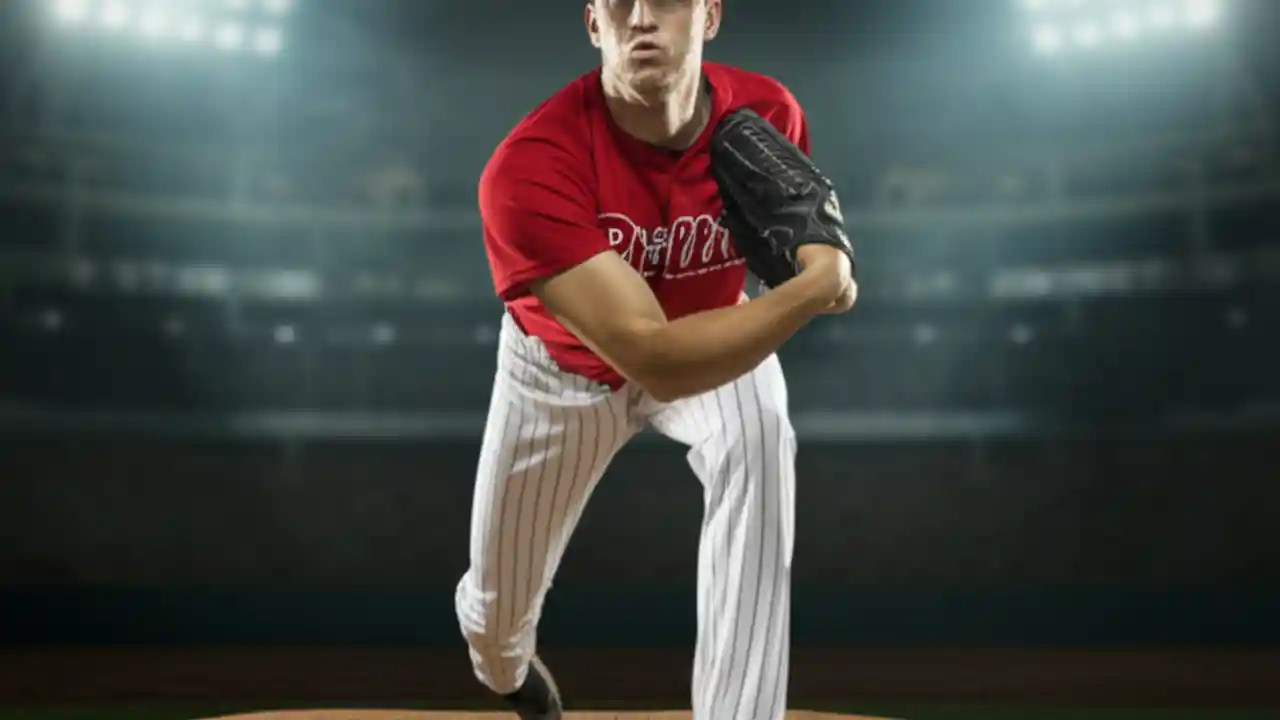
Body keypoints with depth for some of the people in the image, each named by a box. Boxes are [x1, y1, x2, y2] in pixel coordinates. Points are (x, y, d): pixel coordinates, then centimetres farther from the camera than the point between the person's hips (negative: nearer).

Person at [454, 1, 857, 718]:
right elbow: (654, 363, -45)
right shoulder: (531, 167, -41)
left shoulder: (766, 112, -26)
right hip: (564, 367, -1)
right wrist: (815, 286, -44)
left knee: (759, 437, -34)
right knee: (495, 605, 13)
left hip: (716, 332, 2)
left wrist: (825, 266, -26)